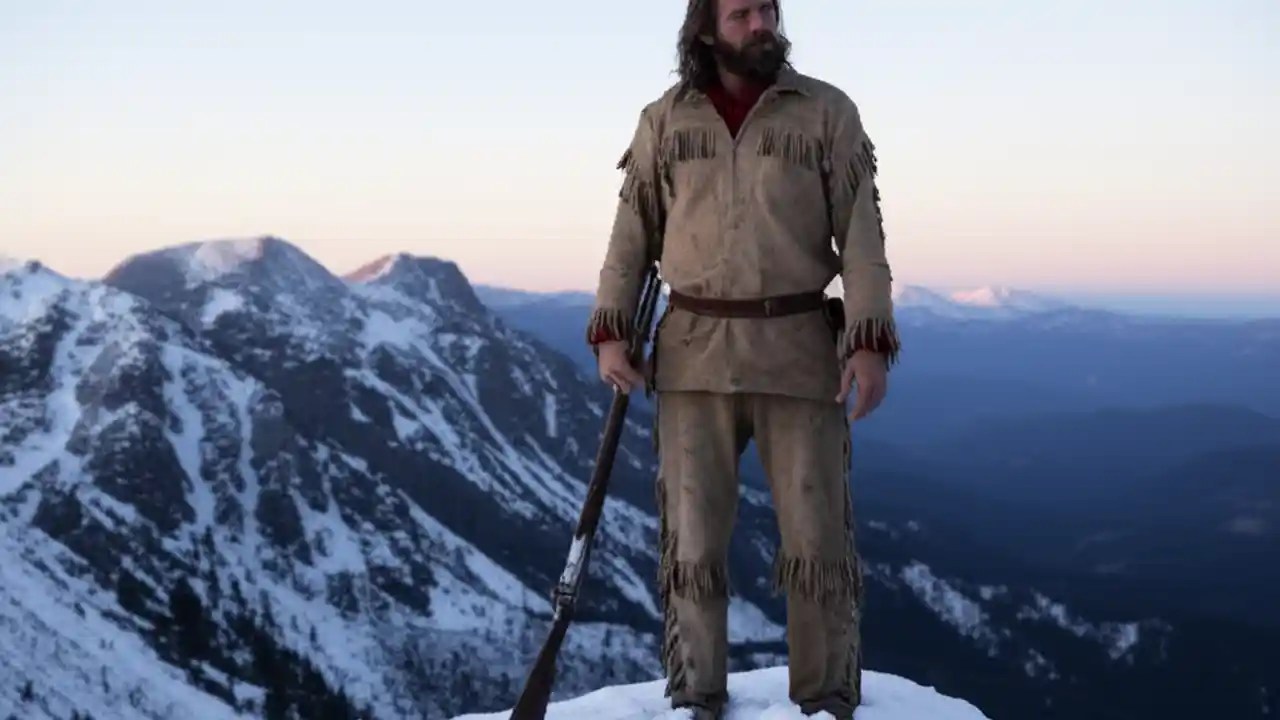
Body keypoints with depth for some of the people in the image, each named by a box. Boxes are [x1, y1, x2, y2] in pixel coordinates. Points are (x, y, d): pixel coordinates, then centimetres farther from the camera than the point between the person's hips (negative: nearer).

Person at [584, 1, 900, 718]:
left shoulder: (826, 111, 0)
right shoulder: (664, 120, 6)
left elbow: (861, 234, -4)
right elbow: (633, 234, 9)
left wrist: (871, 341, -14)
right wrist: (610, 331, -2)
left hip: (799, 350, -1)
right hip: (694, 353, 2)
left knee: (819, 536, 0)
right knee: (693, 536, 3)